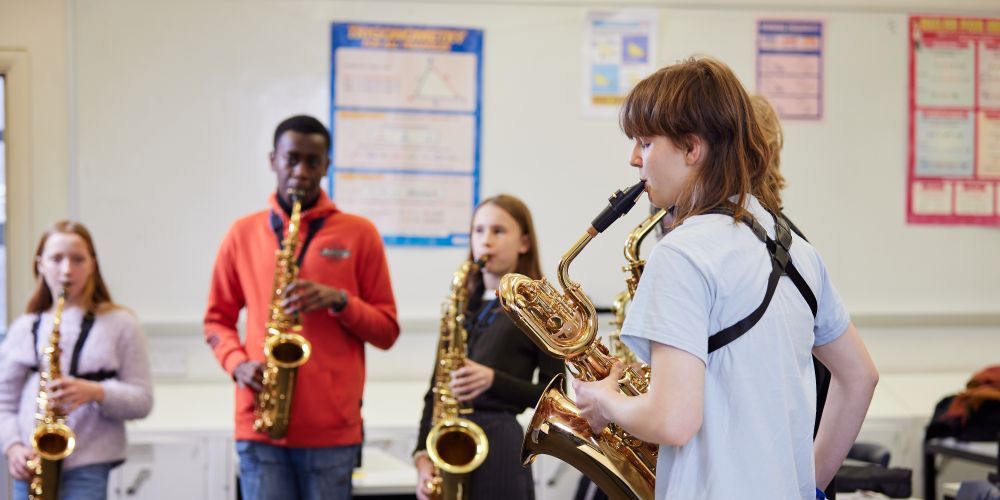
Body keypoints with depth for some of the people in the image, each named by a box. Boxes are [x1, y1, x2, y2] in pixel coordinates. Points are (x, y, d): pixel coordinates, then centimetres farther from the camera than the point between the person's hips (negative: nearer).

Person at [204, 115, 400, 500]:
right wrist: (237, 362, -4)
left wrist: (339, 301, -12)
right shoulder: (243, 234, 9)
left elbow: (387, 330, 6)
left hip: (332, 426, -1)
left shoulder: (359, 234, 5)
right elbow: (217, 319, 16)